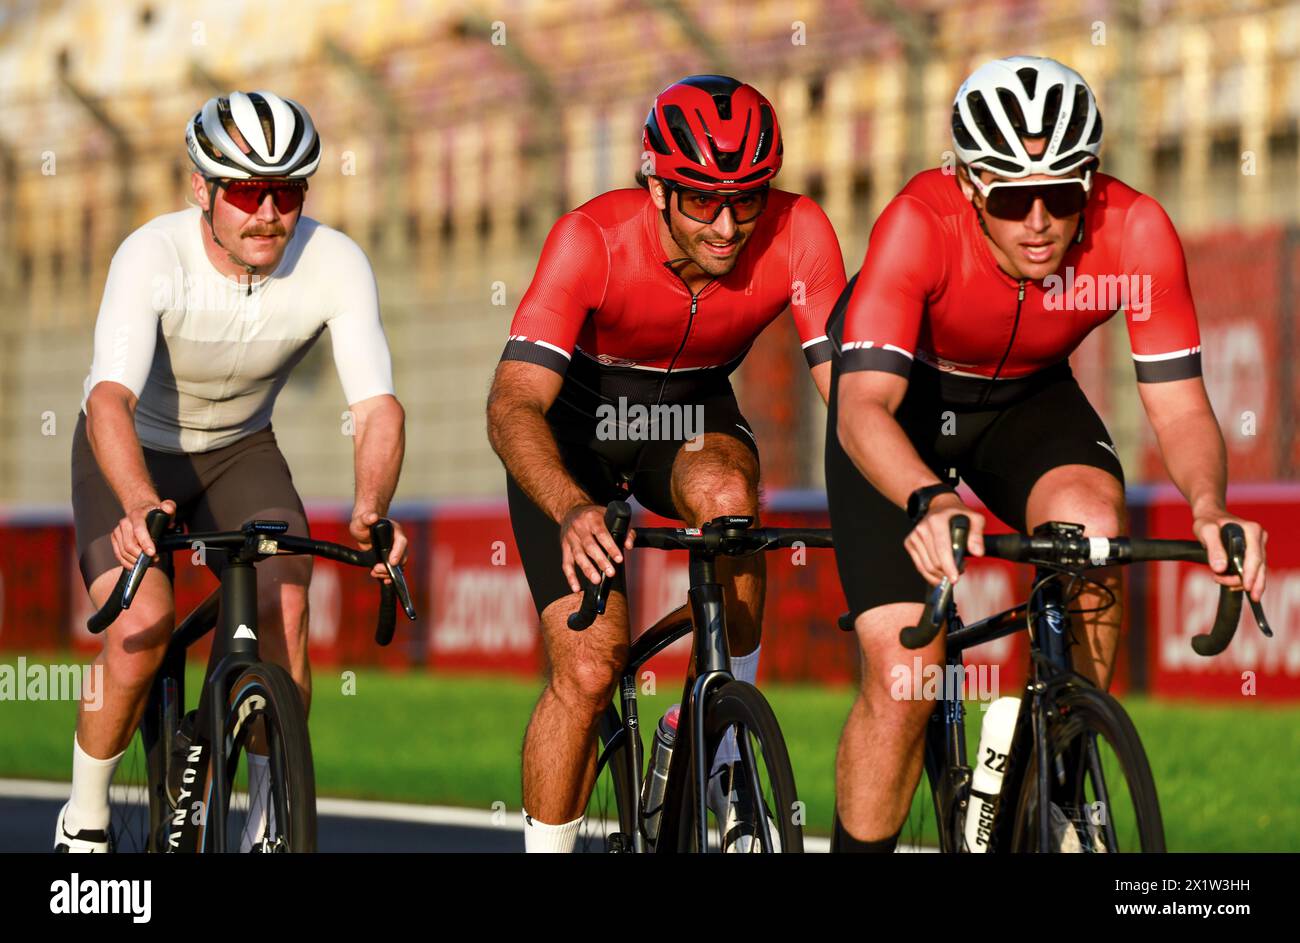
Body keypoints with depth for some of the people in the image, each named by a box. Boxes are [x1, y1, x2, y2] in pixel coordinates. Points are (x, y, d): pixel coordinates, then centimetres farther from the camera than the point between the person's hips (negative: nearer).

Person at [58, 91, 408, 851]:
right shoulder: (154, 257, -31)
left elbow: (378, 405, -29)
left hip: (240, 449, 2)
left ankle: (272, 820, -5)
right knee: (141, 630, -24)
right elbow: (110, 399, -44)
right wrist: (141, 506, -63)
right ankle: (85, 819, 0)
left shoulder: (335, 265, -24)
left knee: (285, 607, -23)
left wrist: (371, 509, -50)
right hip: (136, 453, -2)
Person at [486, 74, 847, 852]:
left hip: (692, 414, 2)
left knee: (725, 491, -34)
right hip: (576, 422, -2)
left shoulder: (798, 234, -26)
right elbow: (514, 405, -38)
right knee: (588, 669, -15)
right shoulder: (592, 239, -32)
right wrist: (573, 511, -56)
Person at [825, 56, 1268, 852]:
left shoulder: (1134, 232, -28)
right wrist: (930, 501, -62)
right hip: (903, 400, -2)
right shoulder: (919, 225, -35)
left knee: (1093, 525, -30)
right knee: (902, 676, -15)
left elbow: (1180, 407, -24)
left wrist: (1209, 509, -45)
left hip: (1028, 398, 2)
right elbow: (862, 406, -43)